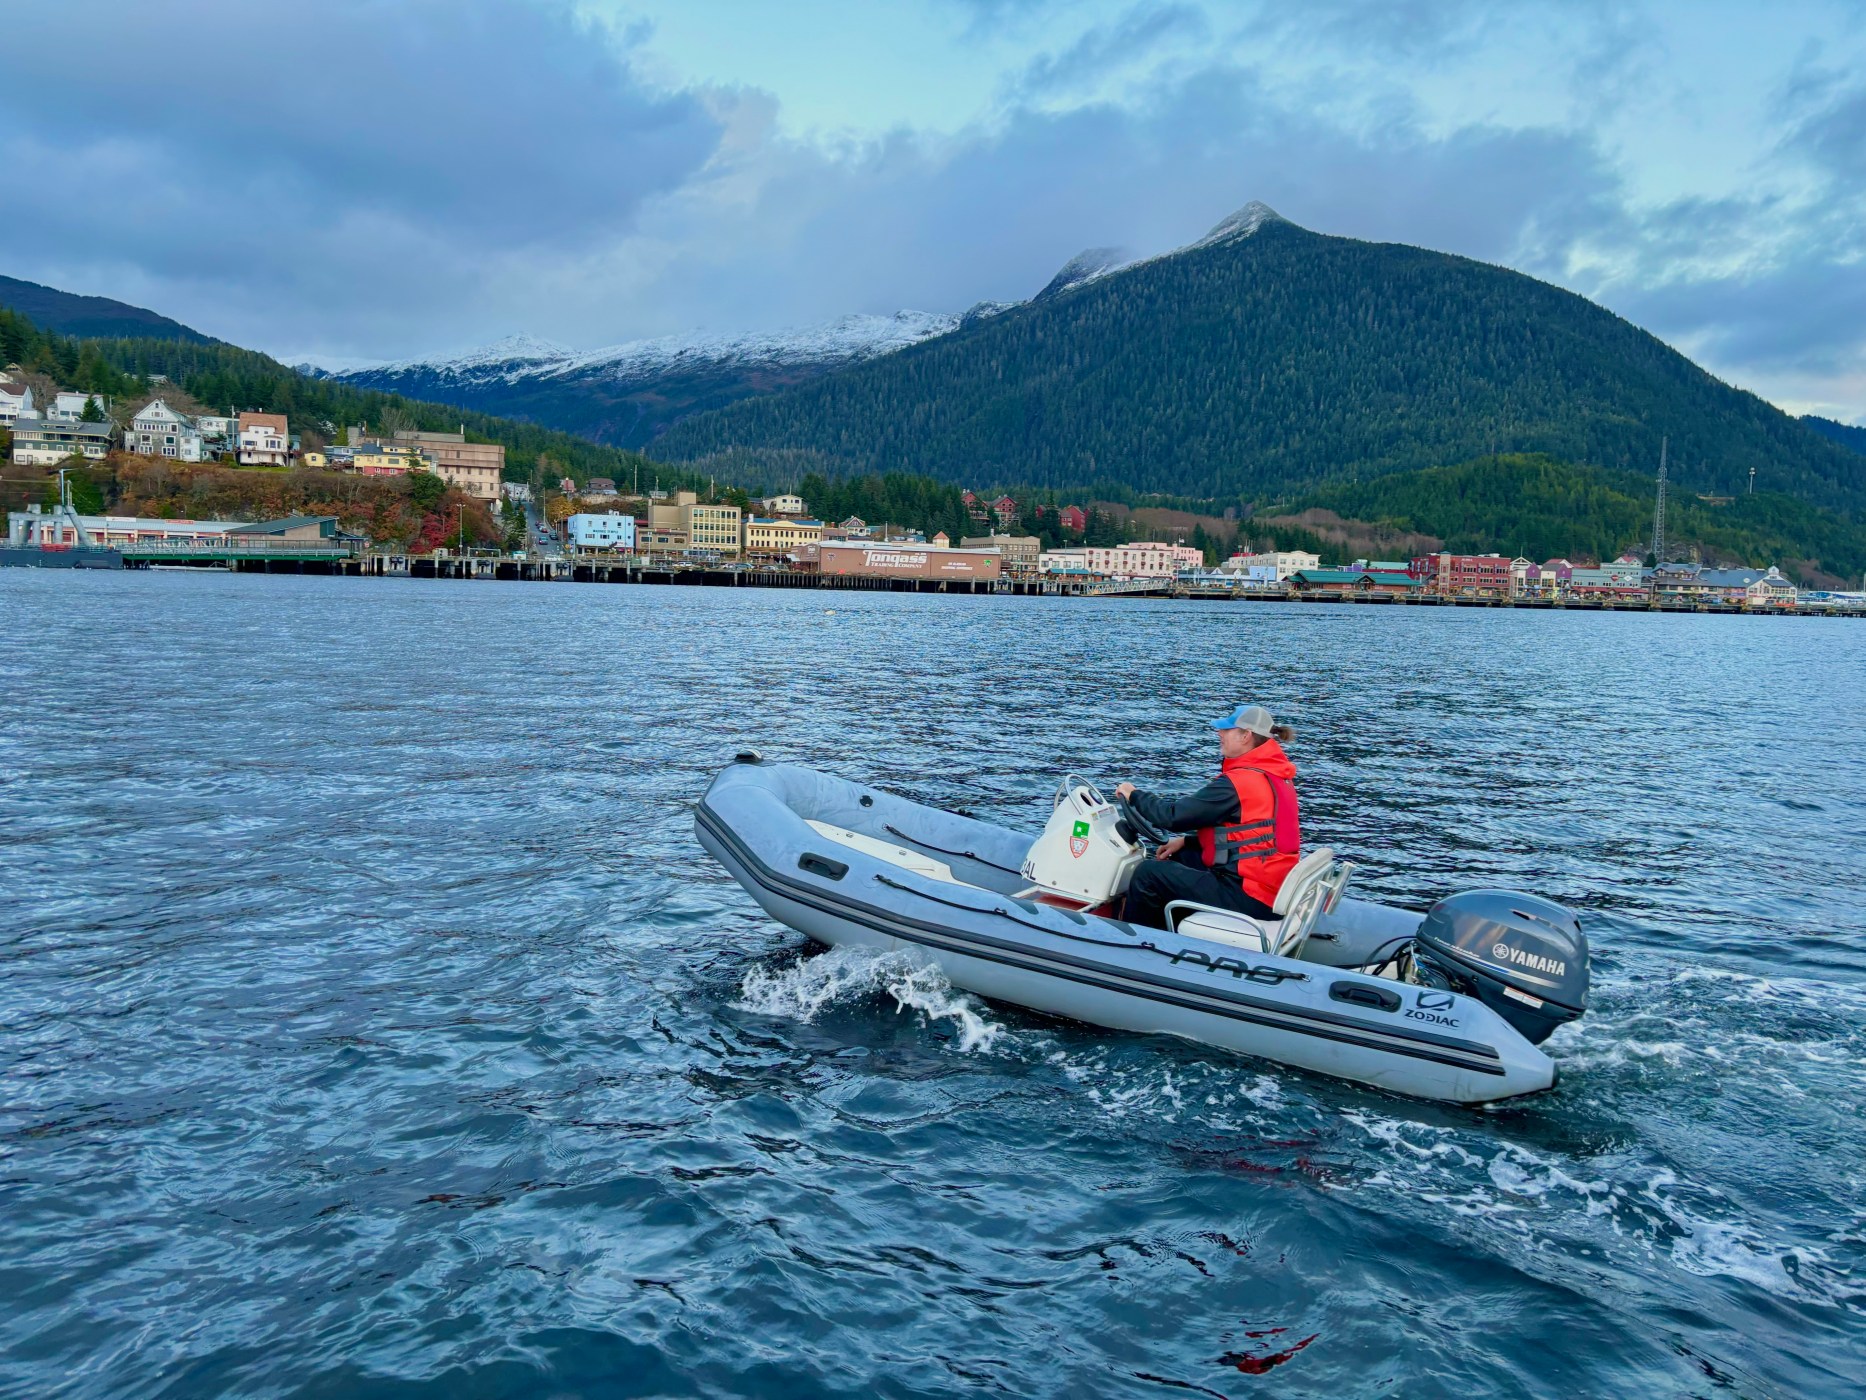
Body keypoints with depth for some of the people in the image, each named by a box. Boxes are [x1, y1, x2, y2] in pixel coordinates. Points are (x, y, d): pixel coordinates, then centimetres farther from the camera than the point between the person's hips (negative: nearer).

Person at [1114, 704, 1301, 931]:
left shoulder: (1237, 782, -20)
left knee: (1148, 873, -4)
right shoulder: (1277, 775, 8)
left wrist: (1134, 795, 1)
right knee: (1179, 858, 25)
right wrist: (1185, 842, 15)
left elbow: (1173, 815, -17)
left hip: (1249, 898, -10)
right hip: (1274, 889, 10)